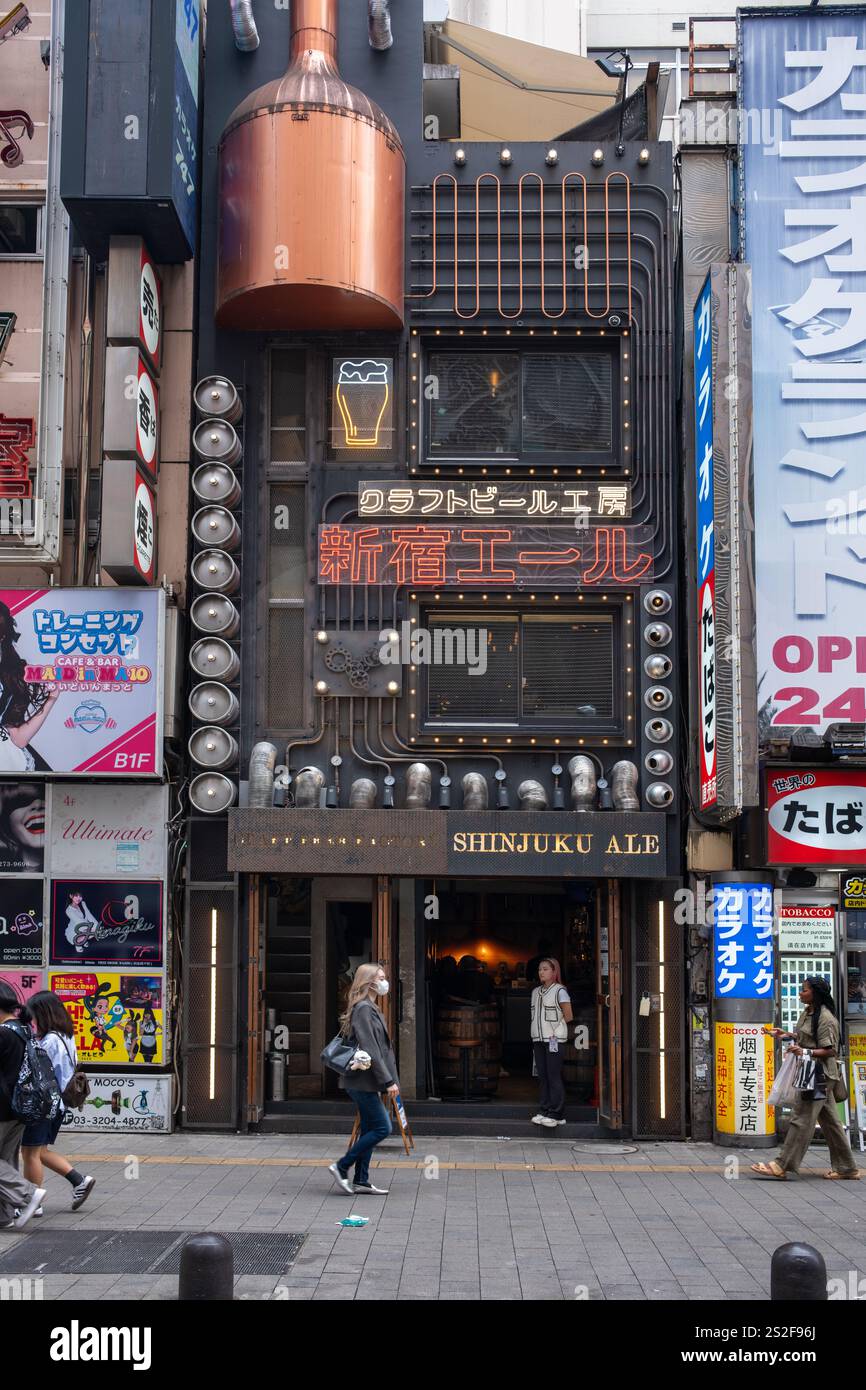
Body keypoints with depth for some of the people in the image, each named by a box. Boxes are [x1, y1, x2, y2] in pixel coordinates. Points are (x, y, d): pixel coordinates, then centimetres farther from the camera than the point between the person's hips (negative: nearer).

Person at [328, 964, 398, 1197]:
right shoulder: (363, 1009, -15)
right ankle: (341, 1167, -2)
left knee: (369, 1129, 11)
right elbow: (370, 1049, -20)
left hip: (366, 1082, 10)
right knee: (382, 1128, -8)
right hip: (362, 1081, -10)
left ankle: (361, 1181, 15)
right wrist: (388, 1081, -19)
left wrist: (391, 1080, 15)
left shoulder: (371, 1009, 17)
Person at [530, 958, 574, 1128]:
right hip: (538, 1038, 7)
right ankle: (545, 1111, 12)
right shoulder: (536, 992, 13)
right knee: (542, 1076, 7)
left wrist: (554, 1025, -1)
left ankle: (556, 1114, -5)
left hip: (554, 1038, -7)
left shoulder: (559, 991, -6)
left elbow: (568, 1016, -4)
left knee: (554, 1076, -6)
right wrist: (540, 1027, 6)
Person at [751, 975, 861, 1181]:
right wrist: (786, 1035, 13)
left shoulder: (825, 1018, -17)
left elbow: (830, 1050, -18)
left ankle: (782, 1166, -5)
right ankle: (846, 1168, 19)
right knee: (829, 1121, 13)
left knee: (802, 1119, -7)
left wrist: (805, 1052, -29)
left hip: (820, 1074, -10)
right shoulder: (807, 1013, 12)